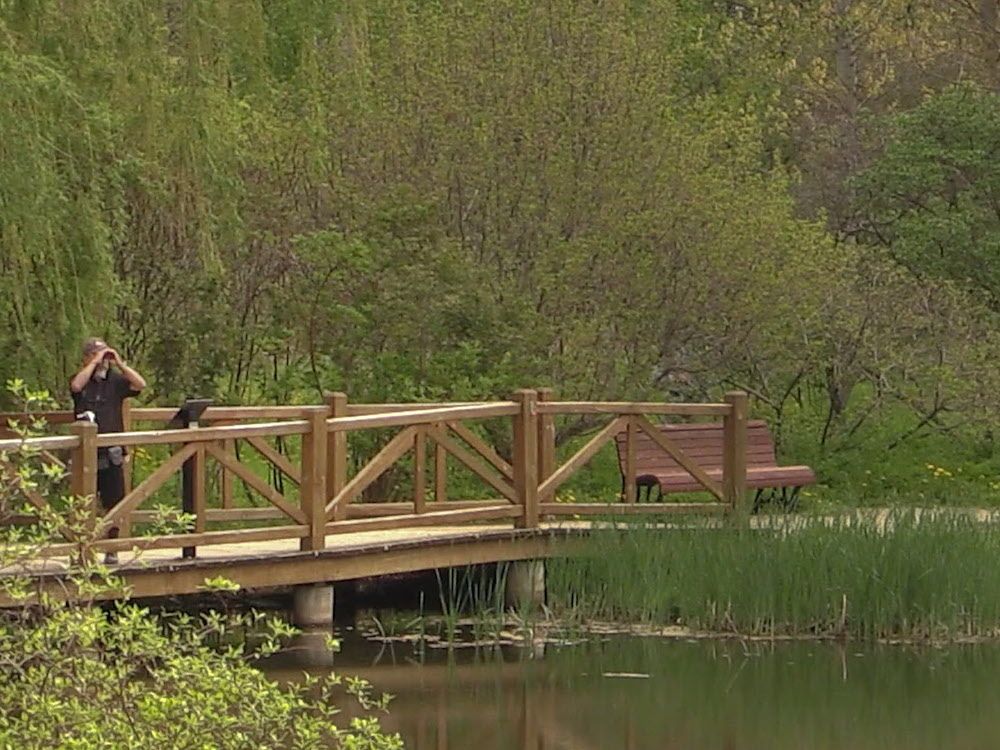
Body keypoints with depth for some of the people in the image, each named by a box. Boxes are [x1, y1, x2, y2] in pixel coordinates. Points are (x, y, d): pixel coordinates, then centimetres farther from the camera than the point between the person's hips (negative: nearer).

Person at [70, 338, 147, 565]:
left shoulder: (115, 380, 6)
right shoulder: (82, 379, 4)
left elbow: (140, 384, -8)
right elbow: (76, 386, -19)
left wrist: (119, 363, -11)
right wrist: (95, 363, -14)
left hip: (112, 453, 1)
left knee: (114, 503, 5)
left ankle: (112, 550, 15)